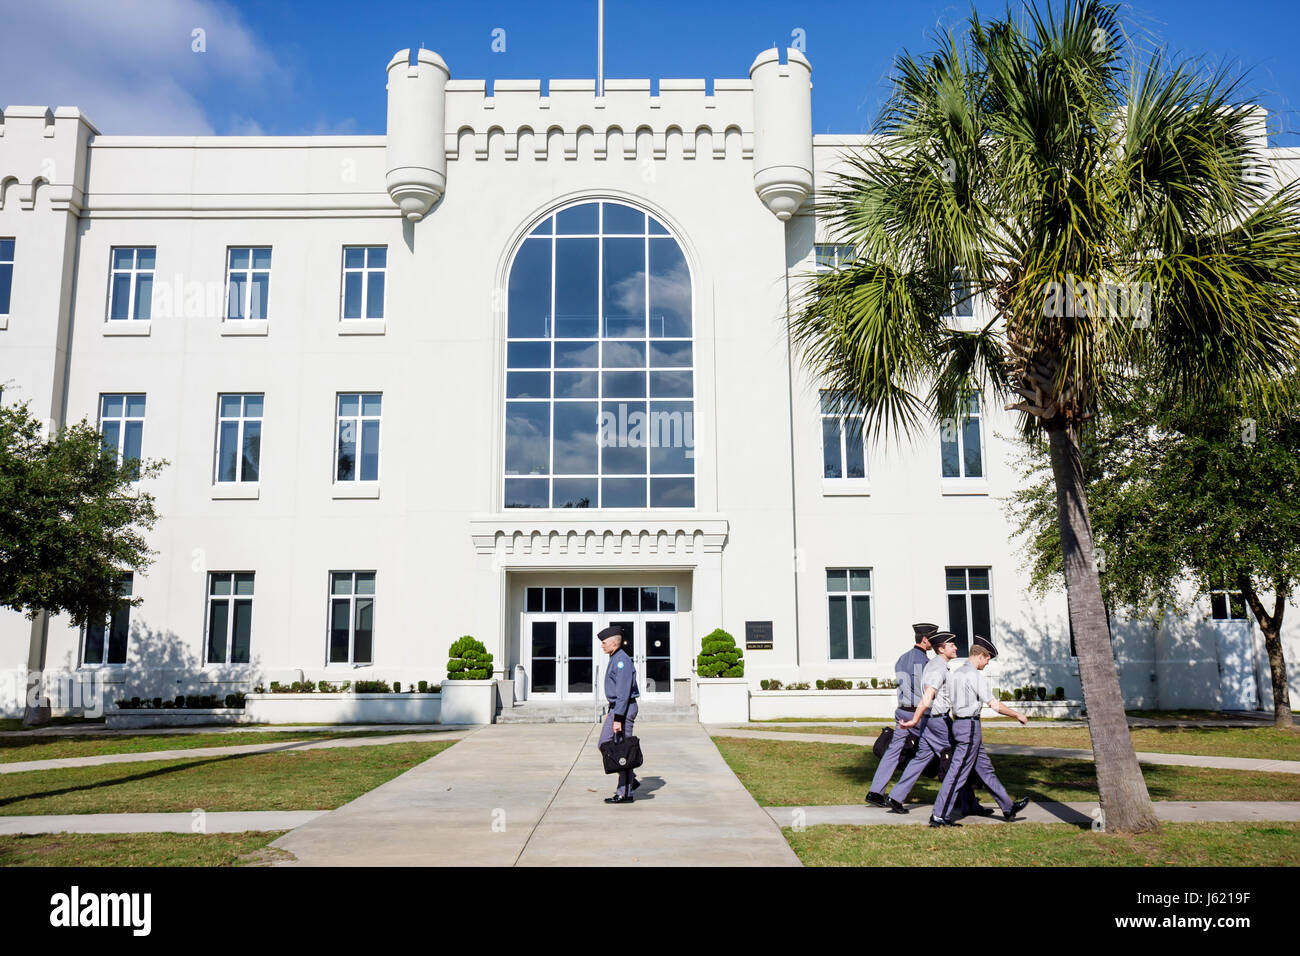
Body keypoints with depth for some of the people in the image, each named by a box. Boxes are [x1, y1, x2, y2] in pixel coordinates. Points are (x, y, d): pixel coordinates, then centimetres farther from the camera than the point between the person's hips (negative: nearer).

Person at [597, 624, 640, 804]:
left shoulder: (622, 660, -17)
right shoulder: (615, 659, 15)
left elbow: (623, 692, -23)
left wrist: (618, 718, -25)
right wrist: (610, 710, 25)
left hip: (624, 708, -11)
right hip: (615, 707, 11)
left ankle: (625, 794, 2)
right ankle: (630, 780, 19)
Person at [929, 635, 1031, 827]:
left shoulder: (955, 674, 13)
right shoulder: (975, 676, -15)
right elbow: (995, 705, -14)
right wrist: (1017, 715, 1)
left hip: (958, 723, 10)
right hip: (970, 726, -10)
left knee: (985, 768, 16)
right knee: (958, 772, -6)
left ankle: (1008, 807, 26)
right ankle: (939, 816, -4)